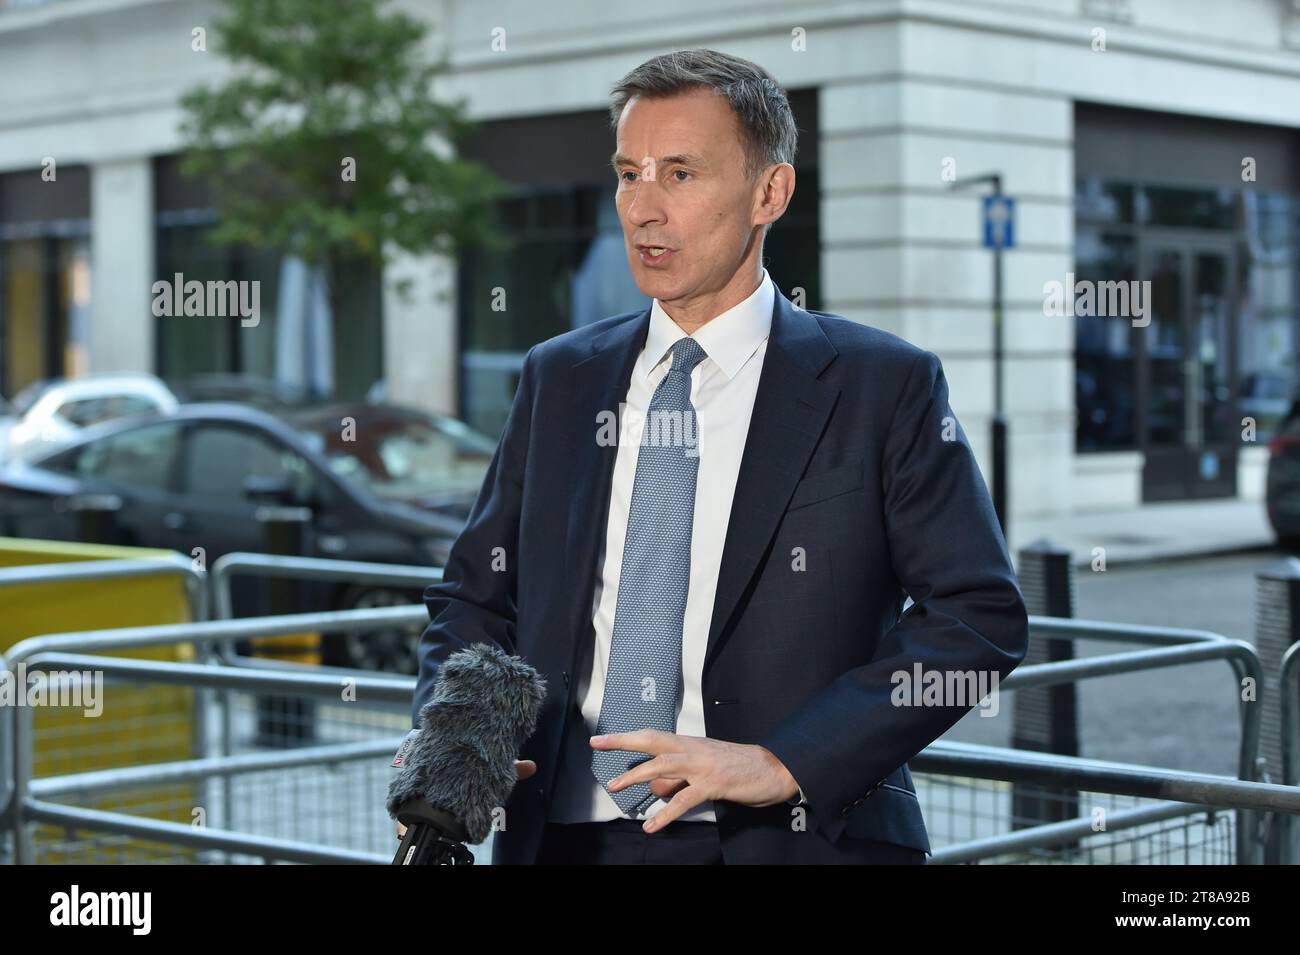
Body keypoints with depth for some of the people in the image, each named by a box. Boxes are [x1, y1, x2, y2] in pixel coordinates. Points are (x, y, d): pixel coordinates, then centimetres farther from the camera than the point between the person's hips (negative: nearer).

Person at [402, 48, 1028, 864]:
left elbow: (983, 615, -8)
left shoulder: (883, 388, -2)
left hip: (793, 836, -5)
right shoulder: (559, 381, 11)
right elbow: (476, 596, 16)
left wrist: (784, 762, -16)